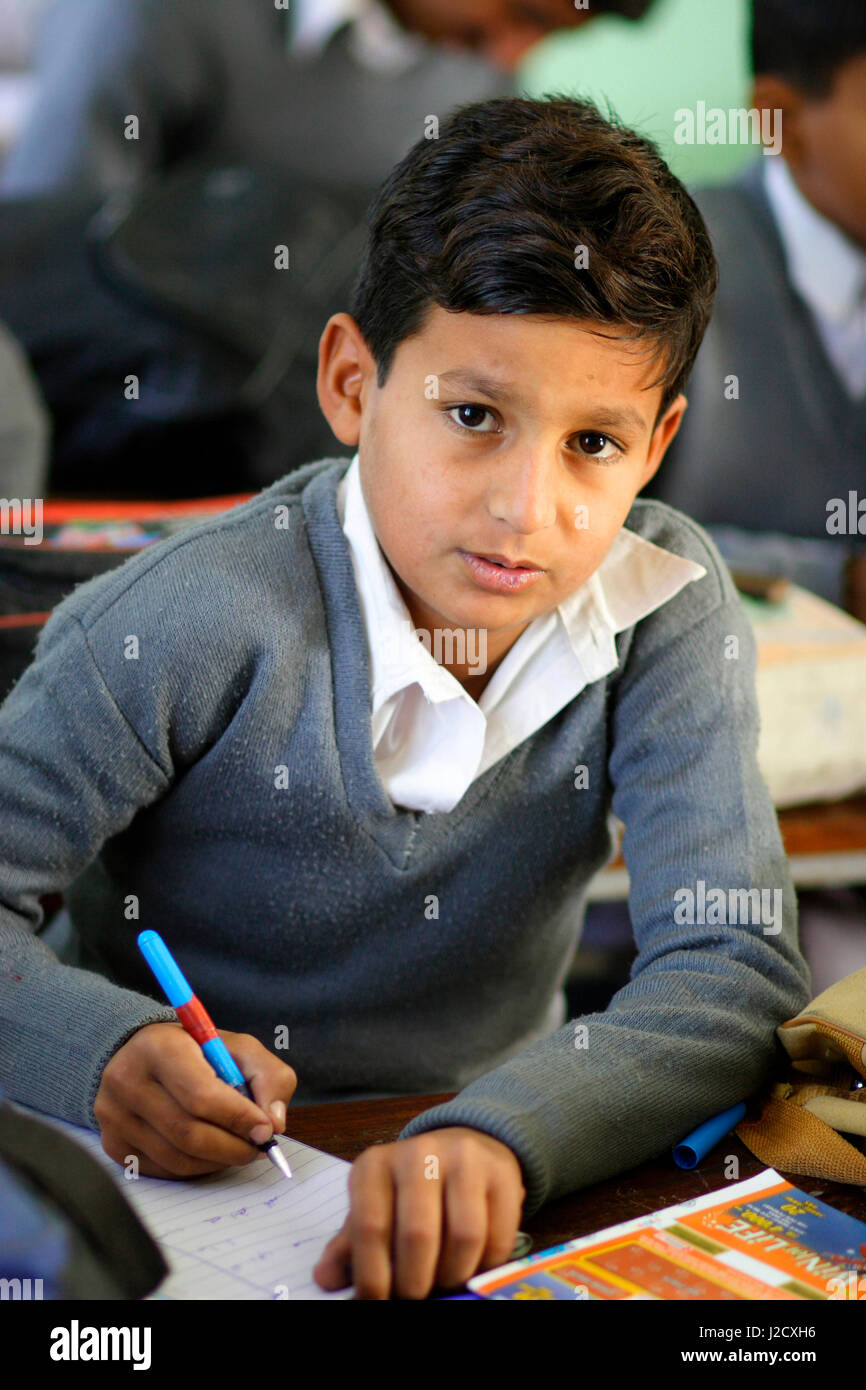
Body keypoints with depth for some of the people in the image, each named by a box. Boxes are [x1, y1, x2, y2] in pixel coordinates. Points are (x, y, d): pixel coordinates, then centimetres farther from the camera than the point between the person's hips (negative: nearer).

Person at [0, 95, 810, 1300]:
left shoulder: (666, 607, -7)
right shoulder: (199, 626, -16)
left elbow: (735, 967, -15)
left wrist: (497, 1136, -32)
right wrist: (103, 1053, -30)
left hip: (481, 1194, 4)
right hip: (178, 1192, -3)